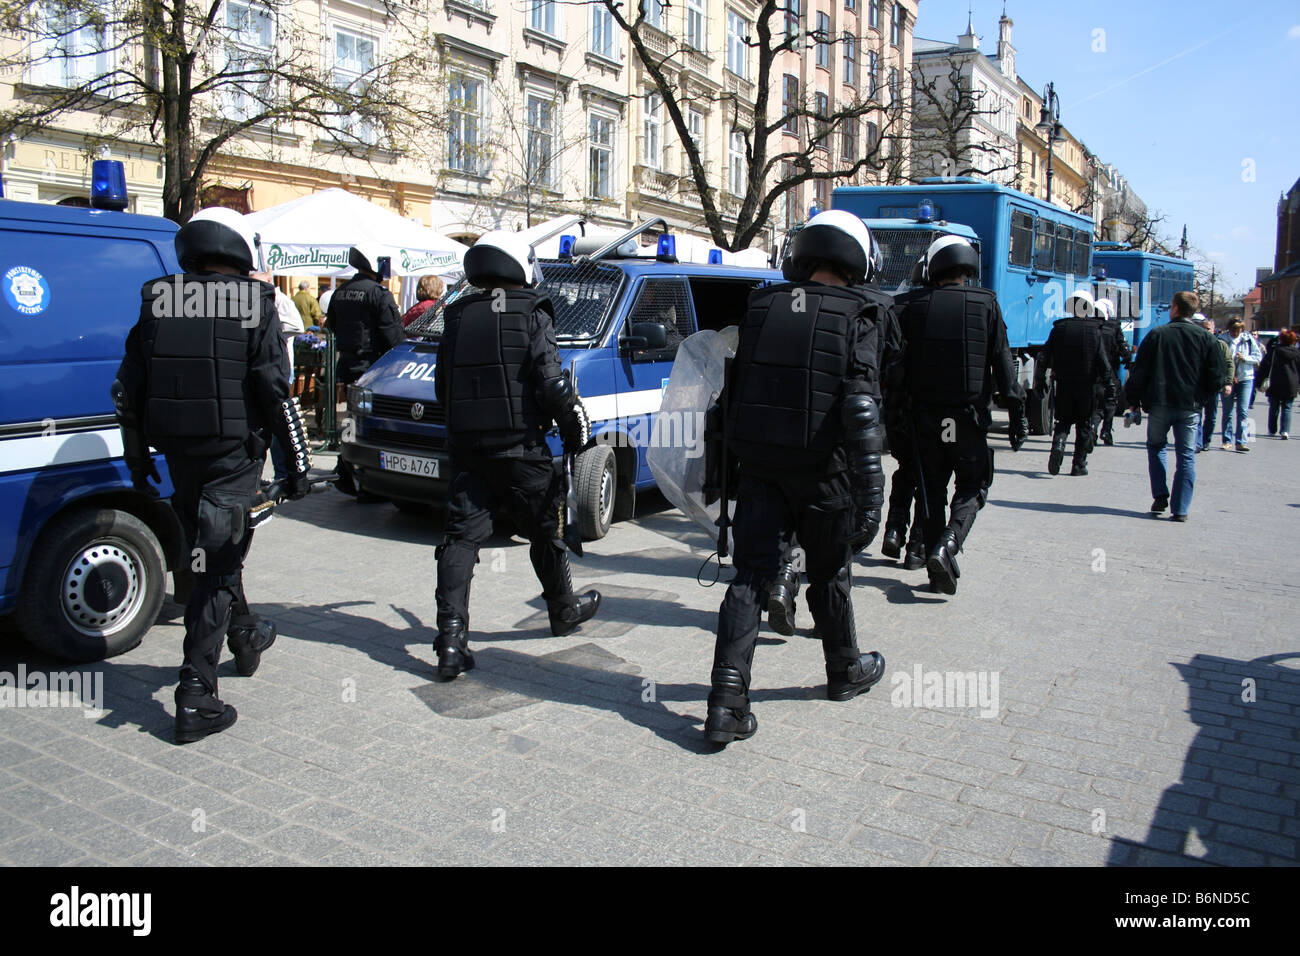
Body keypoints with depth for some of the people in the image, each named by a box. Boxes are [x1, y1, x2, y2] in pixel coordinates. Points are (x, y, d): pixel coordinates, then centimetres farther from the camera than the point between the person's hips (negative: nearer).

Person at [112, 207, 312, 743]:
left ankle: (245, 637, 45)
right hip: (232, 456, -5)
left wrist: (137, 458, 18)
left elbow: (127, 389, 8)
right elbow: (276, 391, -12)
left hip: (179, 456, 5)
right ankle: (196, 698, -1)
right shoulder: (253, 305, -8)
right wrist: (297, 462, -7)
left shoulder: (157, 303, 5)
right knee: (217, 566, 0)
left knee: (212, 553, 24)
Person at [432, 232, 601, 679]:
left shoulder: (458, 316, 11)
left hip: (465, 445, 4)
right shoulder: (531, 314, -6)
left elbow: (442, 386, 14)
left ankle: (451, 639, -6)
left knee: (461, 535, 3)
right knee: (544, 529, 14)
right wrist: (575, 423, -1)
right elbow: (551, 382, -13)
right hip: (518, 445, -4)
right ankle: (564, 609, 33)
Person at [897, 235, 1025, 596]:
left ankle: (939, 570, 14)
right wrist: (1017, 414, 0)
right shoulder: (986, 304, 0)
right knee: (973, 484, 13)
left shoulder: (912, 304, 2)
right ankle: (948, 544, -10)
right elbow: (1003, 365, -3)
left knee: (932, 489, 12)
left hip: (925, 414, 2)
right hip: (969, 415, -1)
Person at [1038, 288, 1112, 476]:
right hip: (1087, 385, -1)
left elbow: (1045, 357, 0)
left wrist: (1039, 380, 6)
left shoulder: (1058, 328, 0)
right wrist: (1109, 387, -2)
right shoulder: (1094, 331, -4)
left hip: (1063, 383, 1)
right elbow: (1103, 363, -5)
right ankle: (1079, 465, 9)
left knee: (1063, 420, 12)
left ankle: (1058, 445, -18)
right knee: (1084, 425, 8)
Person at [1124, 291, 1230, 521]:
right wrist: (1201, 394, 16)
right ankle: (1180, 509, 2)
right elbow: (1219, 376, 0)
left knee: (1156, 447, 18)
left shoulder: (1157, 334, -1)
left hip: (1159, 403, -1)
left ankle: (1160, 496, 6)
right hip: (1189, 406, 1)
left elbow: (1139, 370, -2)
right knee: (1186, 456, 5)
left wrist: (1133, 399, 7)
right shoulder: (1205, 338, 2)